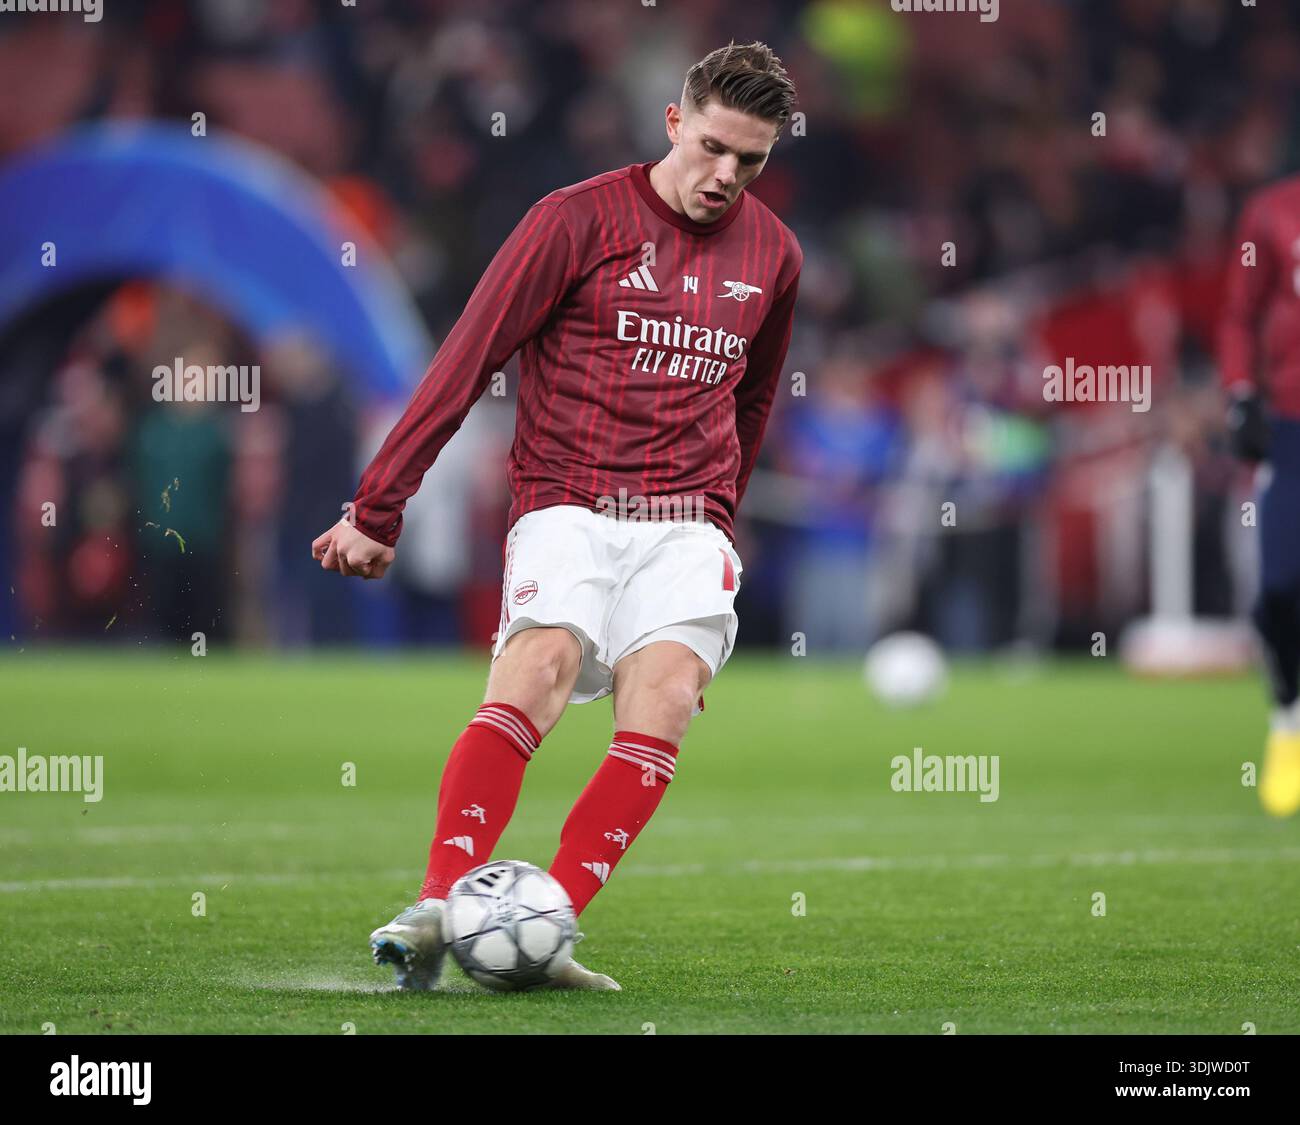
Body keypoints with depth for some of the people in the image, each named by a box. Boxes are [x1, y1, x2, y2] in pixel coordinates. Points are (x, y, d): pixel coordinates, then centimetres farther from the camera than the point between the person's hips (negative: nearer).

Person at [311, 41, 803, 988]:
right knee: (542, 665, -28)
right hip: (567, 508, -3)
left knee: (666, 693, -23)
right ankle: (440, 906, -37)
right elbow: (466, 362, -1)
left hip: (686, 527, 3)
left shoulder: (772, 254, 13)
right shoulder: (580, 220, -1)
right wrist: (378, 512, -4)